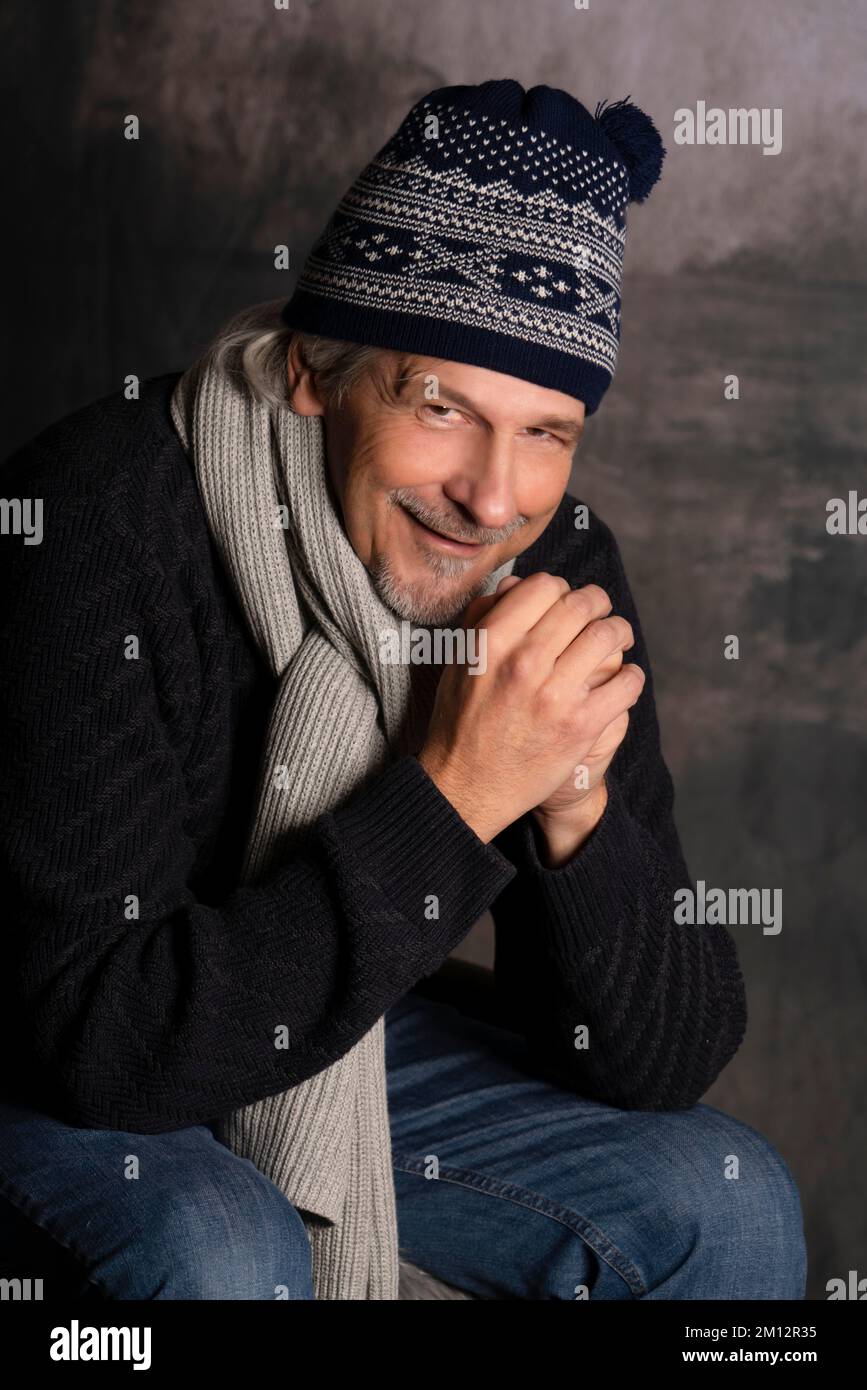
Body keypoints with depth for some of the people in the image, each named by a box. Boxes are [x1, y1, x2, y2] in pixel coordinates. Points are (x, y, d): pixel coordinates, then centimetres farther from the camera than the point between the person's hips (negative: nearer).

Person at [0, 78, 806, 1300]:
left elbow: (662, 1062, -10)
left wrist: (577, 807, -29)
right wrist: (452, 798, -35)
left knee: (727, 1206, -4)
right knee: (219, 1257, -34)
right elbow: (101, 1034, -33)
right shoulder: (100, 523, -28)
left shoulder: (553, 559, -12)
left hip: (341, 1046, 5)